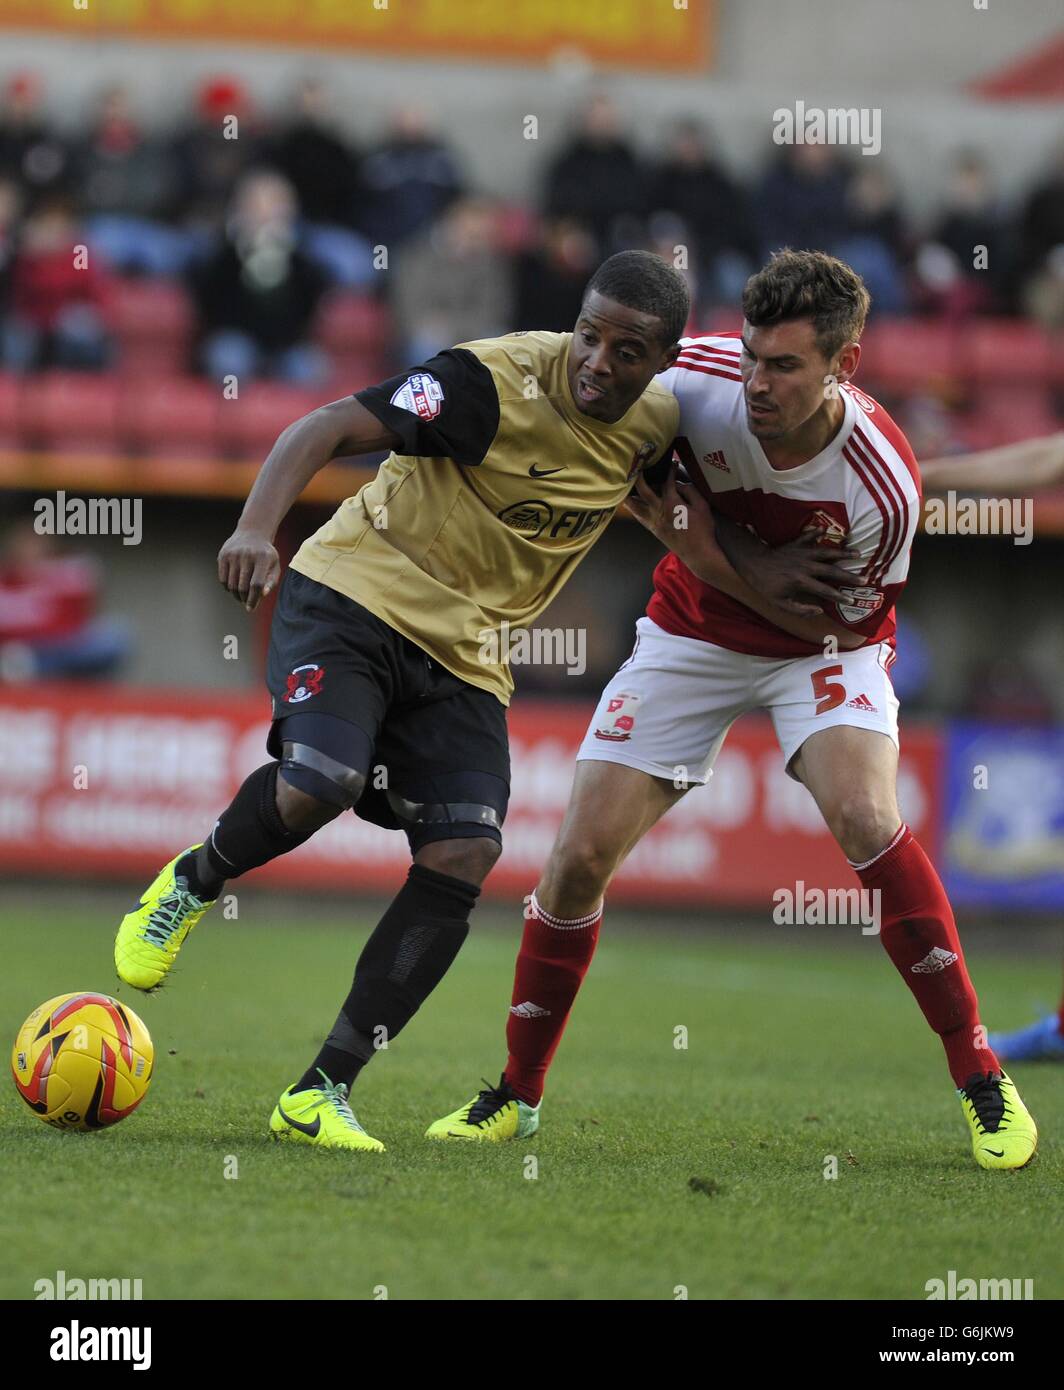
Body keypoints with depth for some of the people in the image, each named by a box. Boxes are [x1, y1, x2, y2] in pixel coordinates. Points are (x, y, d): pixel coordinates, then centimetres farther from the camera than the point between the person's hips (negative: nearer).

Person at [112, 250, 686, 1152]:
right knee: (319, 783, -30)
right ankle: (194, 883, 7)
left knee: (465, 856, -13)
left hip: (467, 655, 5)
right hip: (355, 598, -5)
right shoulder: (498, 379, -19)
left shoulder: (657, 423, 1)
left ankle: (323, 1093, -8)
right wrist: (258, 525, -42)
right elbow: (327, 429, -27)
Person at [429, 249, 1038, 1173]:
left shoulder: (884, 484, -31)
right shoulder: (695, 378, -24)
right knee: (582, 854, -5)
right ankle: (519, 1092, 14)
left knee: (865, 818, -30)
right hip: (694, 637, 3)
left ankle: (980, 1079, -19)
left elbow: (847, 621, -18)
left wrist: (716, 557, -28)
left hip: (824, 646, -3)